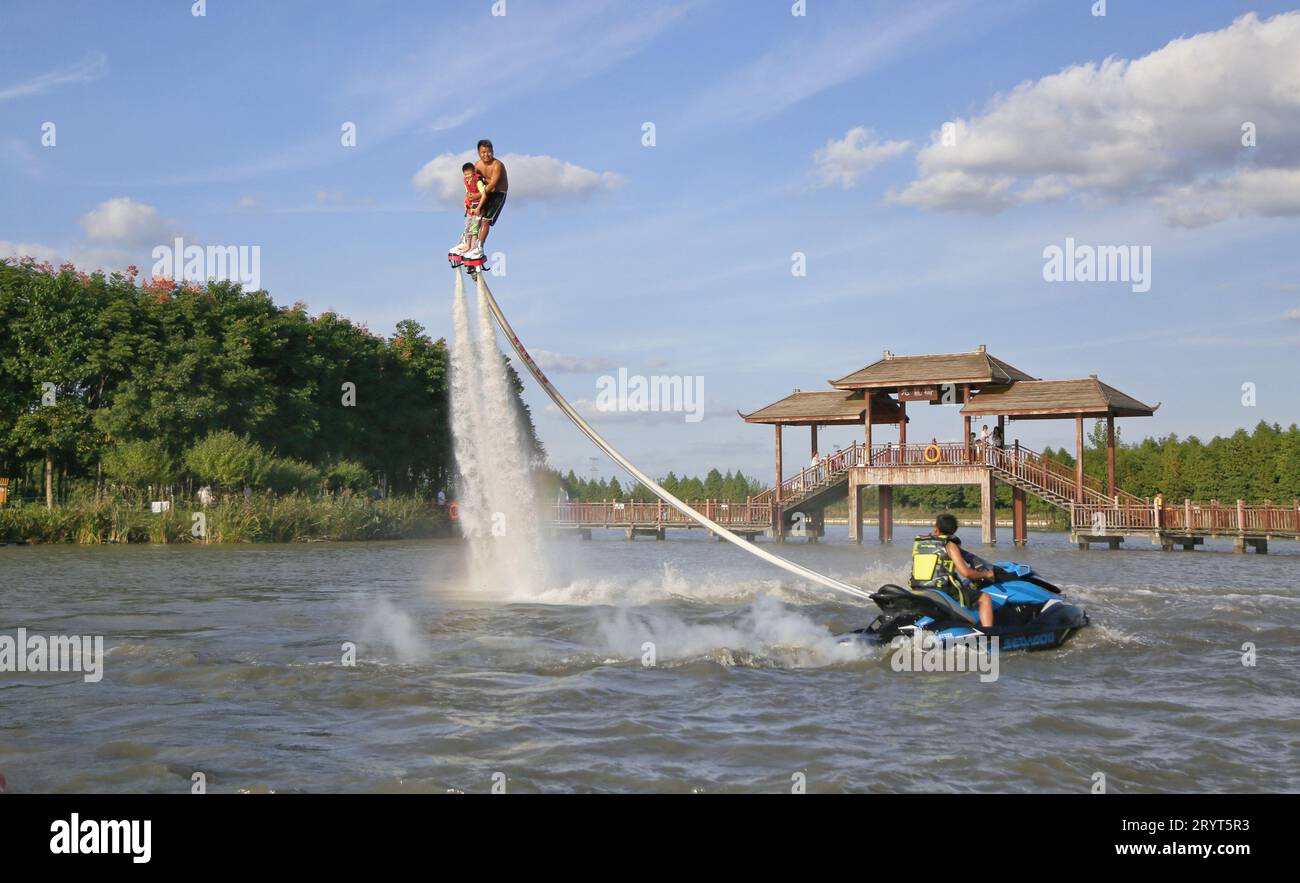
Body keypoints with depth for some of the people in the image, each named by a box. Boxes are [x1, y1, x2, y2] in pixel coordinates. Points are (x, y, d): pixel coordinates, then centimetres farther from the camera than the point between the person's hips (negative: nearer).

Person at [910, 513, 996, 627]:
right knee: (985, 598, 5)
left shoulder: (918, 543, 8)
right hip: (945, 593, -6)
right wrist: (985, 574, 6)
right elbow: (965, 572, -12)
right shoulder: (949, 545, -7)